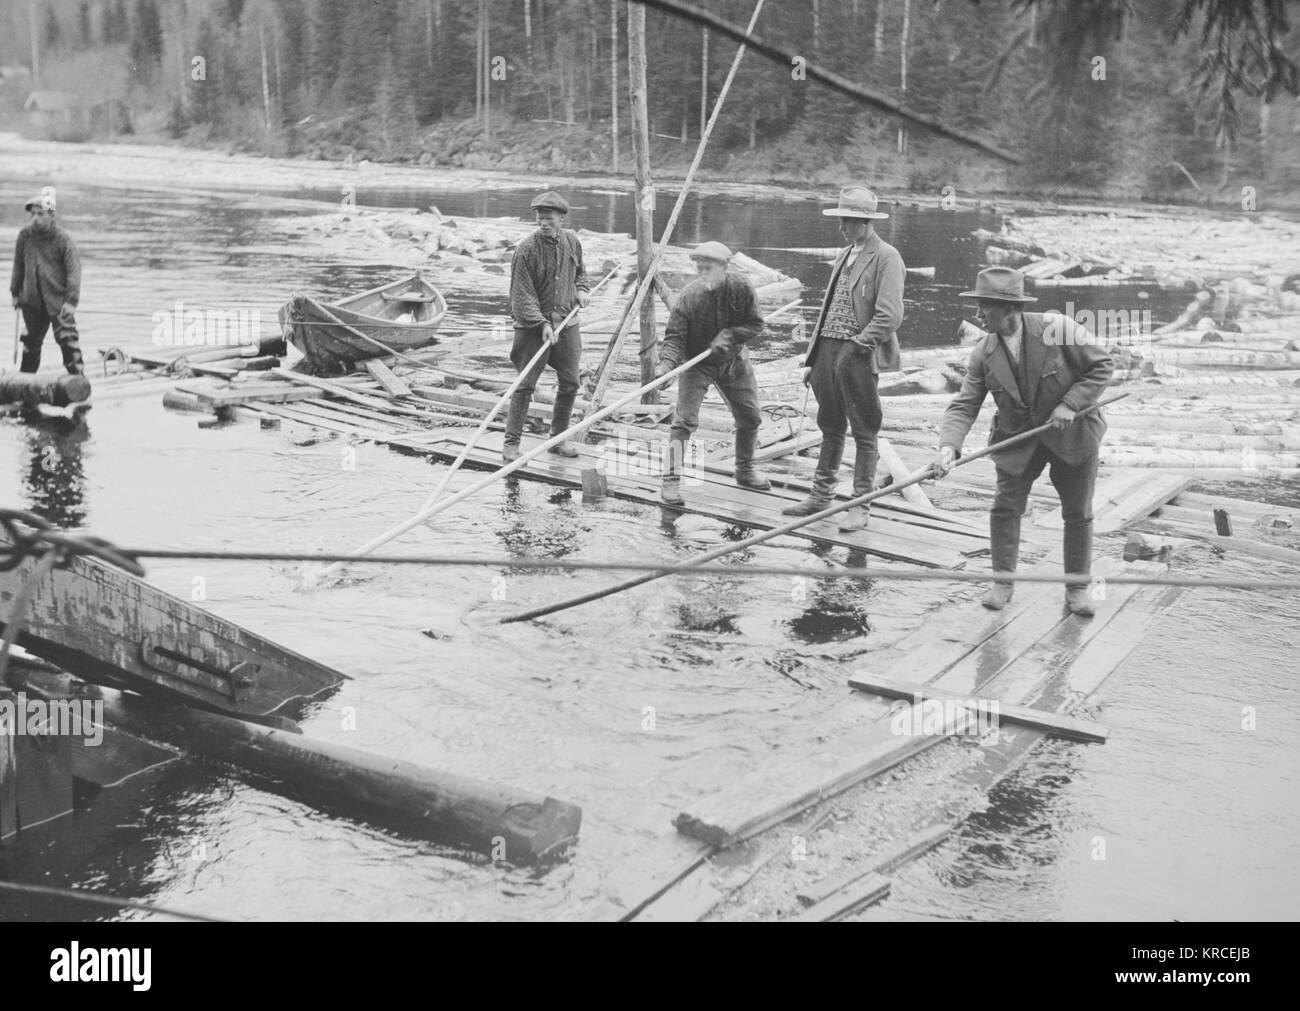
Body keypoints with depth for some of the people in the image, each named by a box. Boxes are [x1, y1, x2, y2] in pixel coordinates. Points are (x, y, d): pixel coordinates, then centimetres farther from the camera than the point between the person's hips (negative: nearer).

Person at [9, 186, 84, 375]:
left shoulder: (63, 239, -11)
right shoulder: (25, 236, 2)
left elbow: (74, 271, -12)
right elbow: (18, 266, 13)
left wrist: (71, 301, -18)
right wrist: (15, 293, 15)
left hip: (59, 300, -5)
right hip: (32, 300, 5)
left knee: (67, 338, -10)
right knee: (31, 341, 15)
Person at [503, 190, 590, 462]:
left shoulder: (572, 242, 4)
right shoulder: (526, 249, -13)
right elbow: (521, 294, -15)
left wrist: (582, 289, 2)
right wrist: (542, 324, -23)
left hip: (567, 322, 5)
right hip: (533, 326, -5)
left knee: (570, 383, 9)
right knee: (525, 385, -6)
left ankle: (558, 438, 24)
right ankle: (511, 443, 1)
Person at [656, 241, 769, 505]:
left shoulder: (742, 289, -16)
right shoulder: (689, 296, -23)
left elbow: (754, 324, -9)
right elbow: (675, 336, -23)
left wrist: (729, 335, -25)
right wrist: (666, 362, -40)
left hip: (733, 362, 4)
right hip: (696, 363, -4)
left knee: (750, 417, 13)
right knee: (684, 419, -15)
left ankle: (745, 471, 35)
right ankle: (671, 481, -9)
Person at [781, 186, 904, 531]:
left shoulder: (886, 258, -9)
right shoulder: (844, 255, 16)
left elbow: (889, 316, -16)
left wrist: (856, 347, -19)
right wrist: (812, 358, 14)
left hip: (859, 357, -7)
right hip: (828, 350, 8)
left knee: (864, 433, 1)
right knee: (830, 428, 16)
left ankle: (860, 507, 7)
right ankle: (821, 496, 25)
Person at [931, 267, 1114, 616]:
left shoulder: (1057, 330, -21)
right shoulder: (983, 354, -11)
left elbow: (1103, 364, -13)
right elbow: (964, 405, -14)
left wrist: (1071, 404, -22)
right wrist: (949, 446, -31)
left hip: (1072, 434, -2)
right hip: (1018, 440, 2)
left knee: (1078, 514, 7)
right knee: (1005, 508, -5)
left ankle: (1077, 588, 22)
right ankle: (1003, 582, 12)